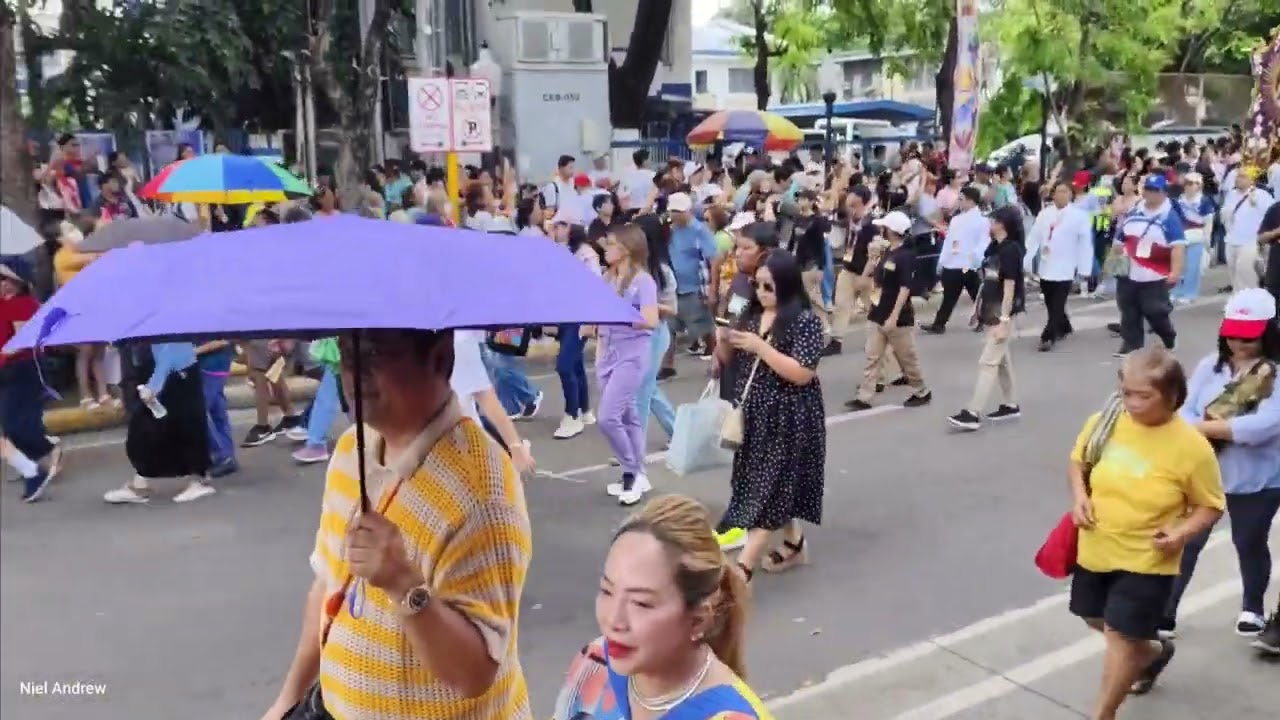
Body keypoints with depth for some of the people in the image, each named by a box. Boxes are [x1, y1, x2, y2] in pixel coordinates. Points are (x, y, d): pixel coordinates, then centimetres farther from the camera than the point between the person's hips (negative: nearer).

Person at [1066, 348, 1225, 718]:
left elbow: (1211, 505, -8)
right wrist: (1079, 495, -9)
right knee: (1096, 620, 22)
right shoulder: (1104, 422, -11)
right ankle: (1154, 651, 52)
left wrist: (1182, 532, -25)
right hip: (1095, 549, 5)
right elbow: (1078, 461, 9)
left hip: (1147, 561, -5)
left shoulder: (1192, 446, -20)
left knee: (1120, 636, -1)